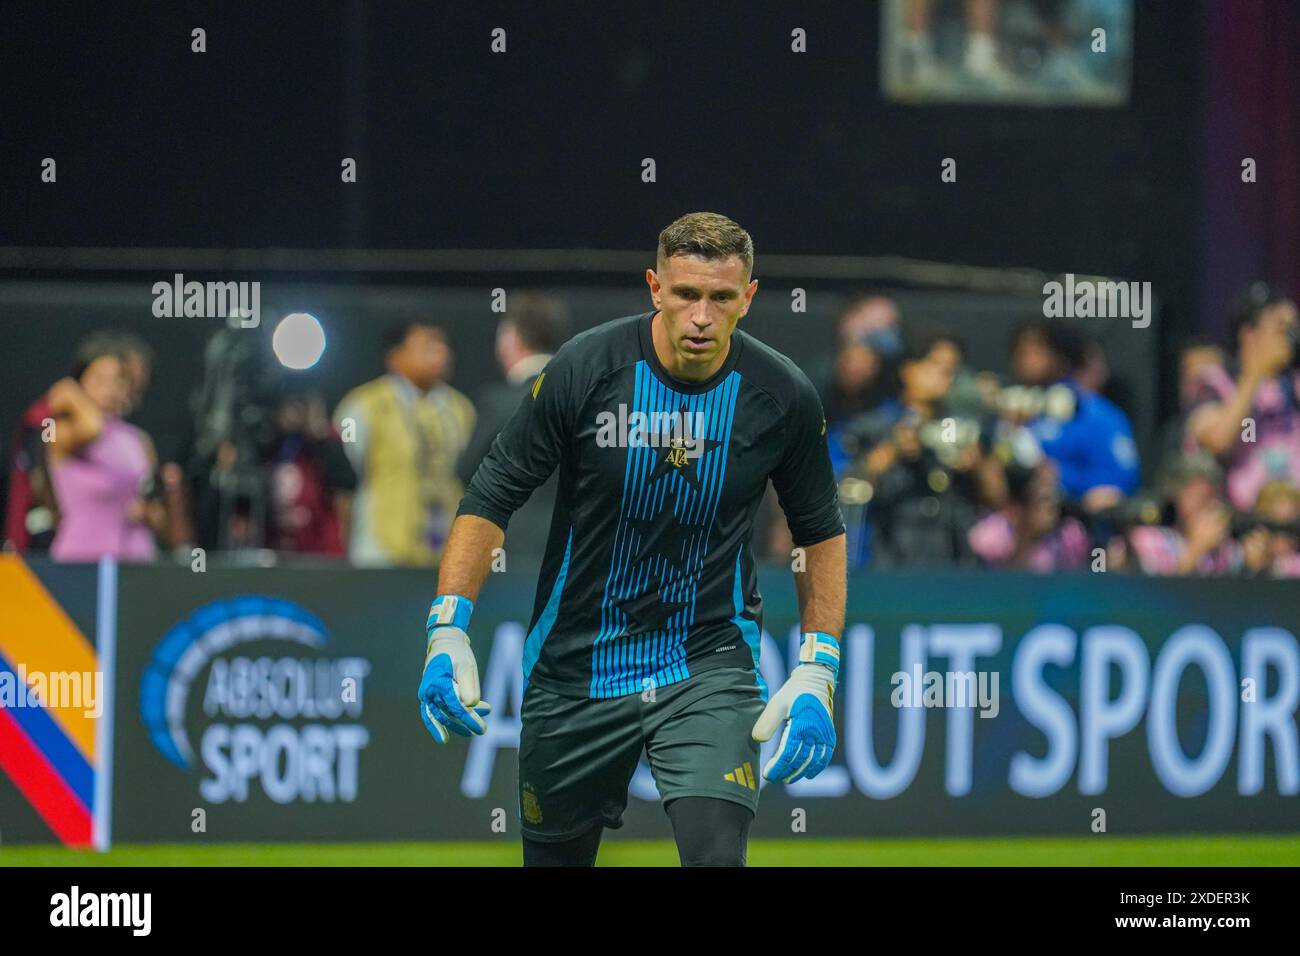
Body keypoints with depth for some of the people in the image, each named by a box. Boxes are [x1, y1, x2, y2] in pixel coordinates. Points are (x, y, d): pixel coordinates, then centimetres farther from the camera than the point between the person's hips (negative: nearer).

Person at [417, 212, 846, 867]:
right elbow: (492, 495, -5)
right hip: (575, 663, 1)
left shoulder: (783, 396, -8)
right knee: (555, 855, 11)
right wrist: (449, 629, -15)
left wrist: (816, 674, -1)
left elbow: (821, 532, 7)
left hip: (708, 663, -1)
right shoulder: (585, 368, -13)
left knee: (715, 849, -24)